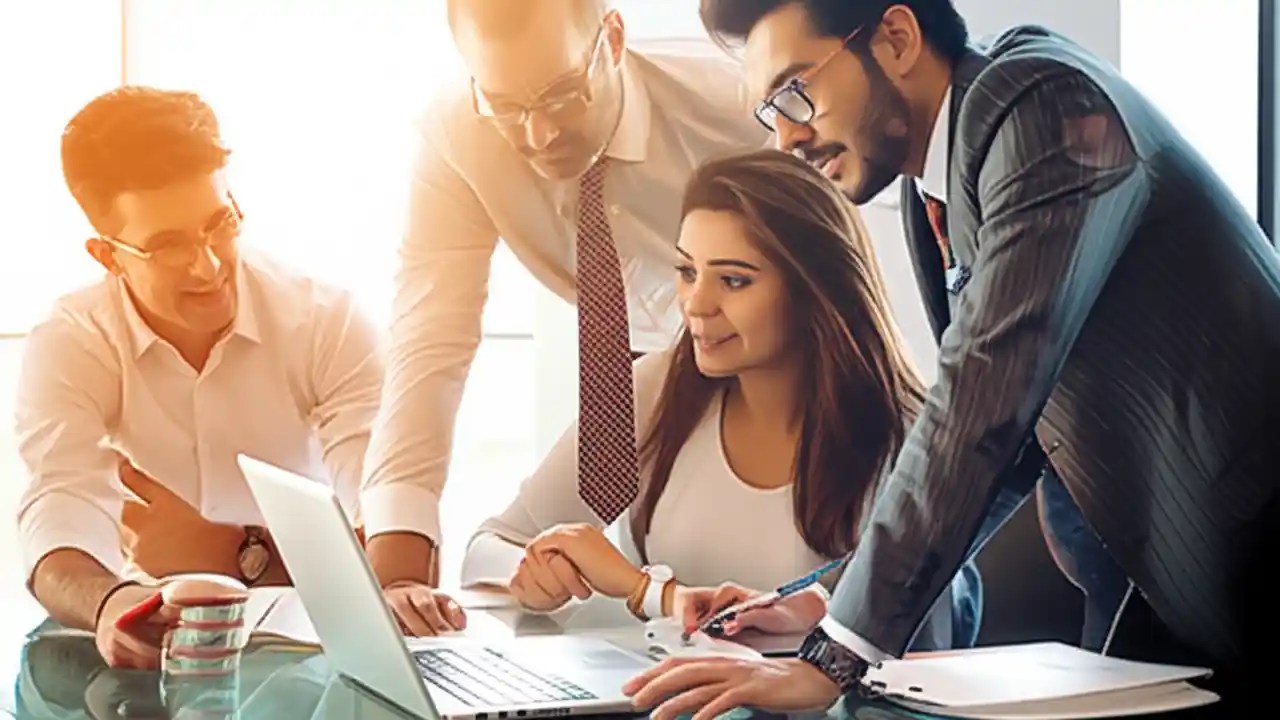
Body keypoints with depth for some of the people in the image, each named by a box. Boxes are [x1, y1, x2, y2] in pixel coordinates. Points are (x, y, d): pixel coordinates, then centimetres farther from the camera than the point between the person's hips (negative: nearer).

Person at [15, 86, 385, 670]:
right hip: (160, 641, 0)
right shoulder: (66, 350, -5)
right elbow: (58, 537, -19)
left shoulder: (329, 326, -6)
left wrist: (236, 553, -26)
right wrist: (110, 603, -41)